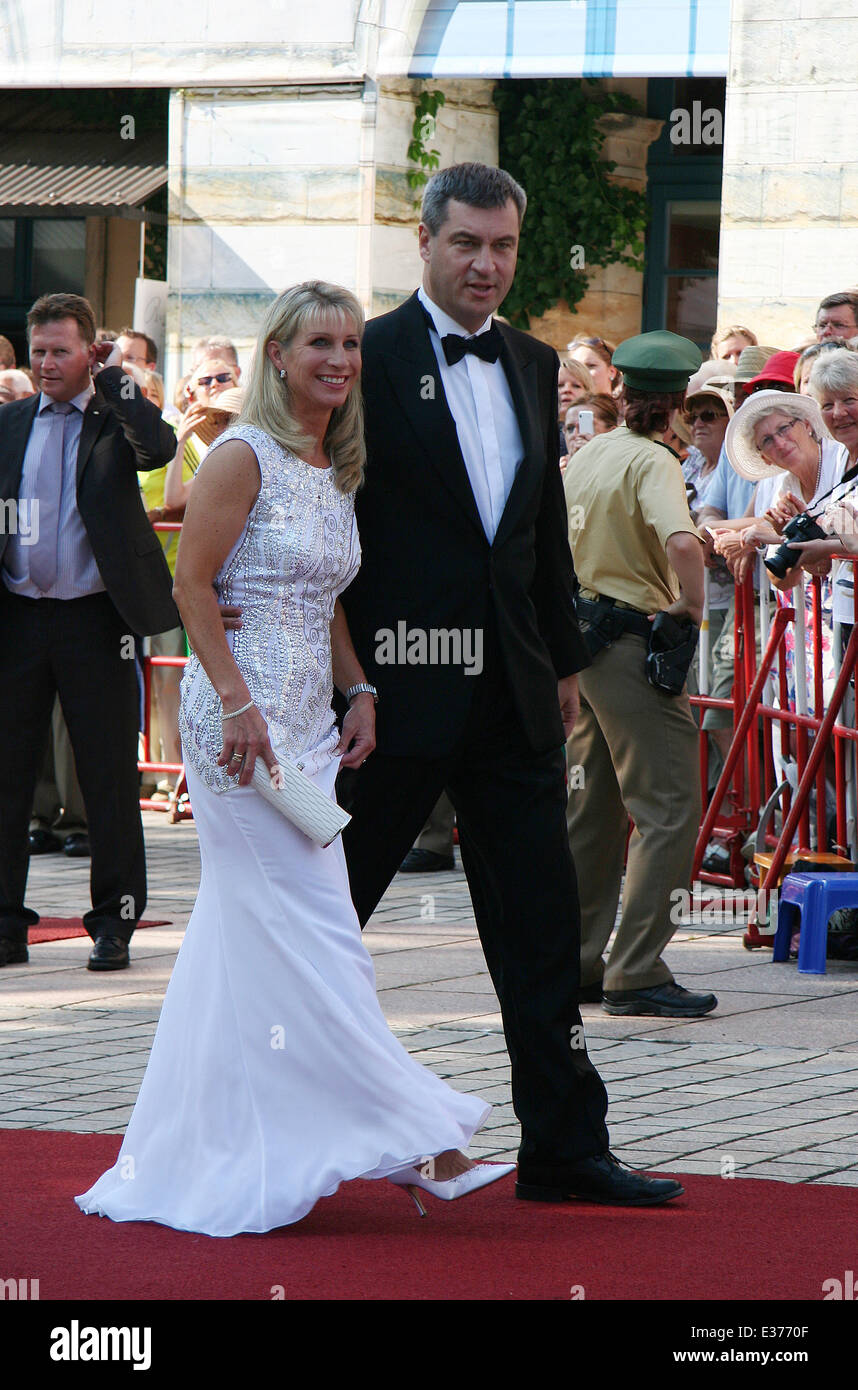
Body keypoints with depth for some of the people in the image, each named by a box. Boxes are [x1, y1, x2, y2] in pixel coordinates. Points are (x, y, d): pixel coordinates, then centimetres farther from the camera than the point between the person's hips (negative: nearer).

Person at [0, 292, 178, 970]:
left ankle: (115, 922, 10)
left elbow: (160, 447, -21)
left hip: (95, 618, -3)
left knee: (109, 774, 2)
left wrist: (113, 378, -14)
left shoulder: (116, 416, 2)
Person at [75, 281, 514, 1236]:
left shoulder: (337, 471, 15)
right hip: (242, 708, -8)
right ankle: (409, 1140, -8)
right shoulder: (243, 457, -9)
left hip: (308, 717, 8)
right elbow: (192, 586, -12)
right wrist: (238, 704, -18)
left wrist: (359, 693, 9)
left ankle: (209, 1152, 14)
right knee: (308, 926, -7)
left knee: (244, 933, 9)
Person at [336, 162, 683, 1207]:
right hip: (397, 684, -6)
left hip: (512, 691, 6)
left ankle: (564, 1149, 11)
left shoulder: (533, 366, 13)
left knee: (540, 925, 6)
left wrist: (564, 660, 18)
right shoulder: (369, 358, -8)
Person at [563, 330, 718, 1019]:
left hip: (580, 638, 9)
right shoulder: (654, 462, -15)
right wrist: (691, 606, -19)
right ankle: (635, 973, -11)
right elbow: (681, 542, -33)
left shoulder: (591, 453, 10)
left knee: (592, 804, 16)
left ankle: (576, 961, 20)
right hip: (631, 643, -9)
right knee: (669, 806, -6)